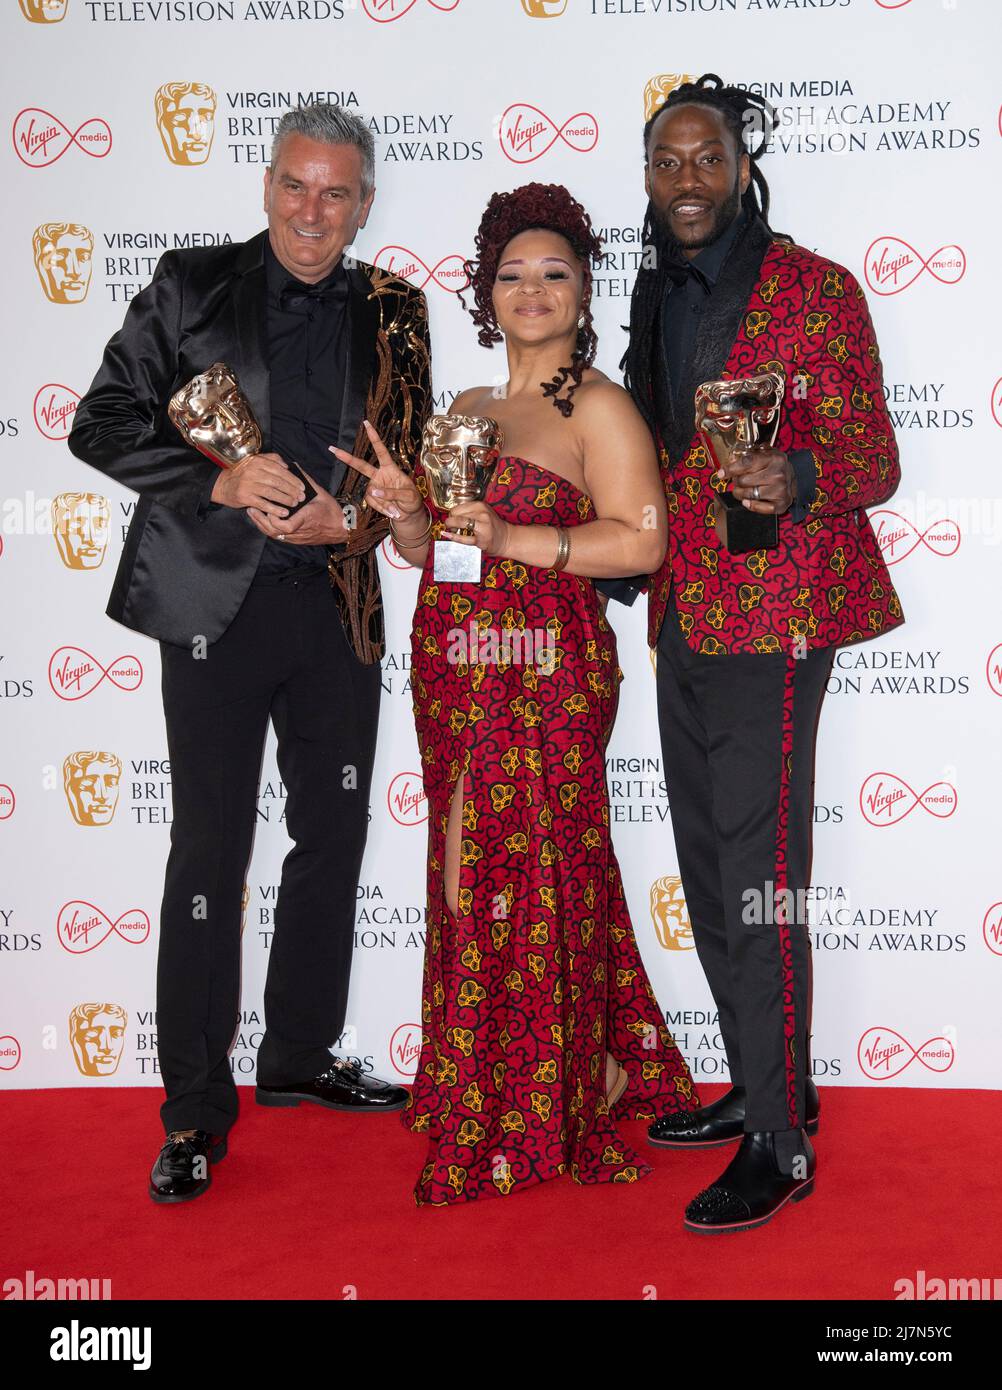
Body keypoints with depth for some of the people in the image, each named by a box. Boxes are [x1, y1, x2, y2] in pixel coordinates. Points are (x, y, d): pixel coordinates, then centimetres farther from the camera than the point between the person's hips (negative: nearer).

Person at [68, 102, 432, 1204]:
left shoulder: (390, 313, 8)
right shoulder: (191, 287, 0)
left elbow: (410, 461, 12)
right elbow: (102, 425, -3)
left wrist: (352, 522, -9)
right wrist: (222, 484, -16)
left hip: (337, 605, 4)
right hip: (216, 604, -4)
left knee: (334, 838, 13)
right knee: (208, 856, -1)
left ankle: (299, 1058, 31)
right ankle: (194, 1111, 11)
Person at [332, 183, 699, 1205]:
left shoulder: (597, 407, -3)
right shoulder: (466, 408, 19)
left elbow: (642, 541, -14)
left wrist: (515, 539, -21)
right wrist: (404, 512, -3)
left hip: (544, 675, -7)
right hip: (455, 679, 7)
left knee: (533, 882, -2)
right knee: (467, 879, 10)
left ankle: (538, 1120, 12)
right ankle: (474, 1097, 25)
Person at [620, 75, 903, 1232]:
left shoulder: (814, 289, -6)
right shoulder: (659, 299, 15)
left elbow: (874, 460, -9)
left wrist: (798, 478, -28)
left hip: (771, 615, -7)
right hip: (683, 615, 8)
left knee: (755, 878, -8)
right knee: (708, 869, 13)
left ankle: (780, 1148, 3)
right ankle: (765, 1088, 28)